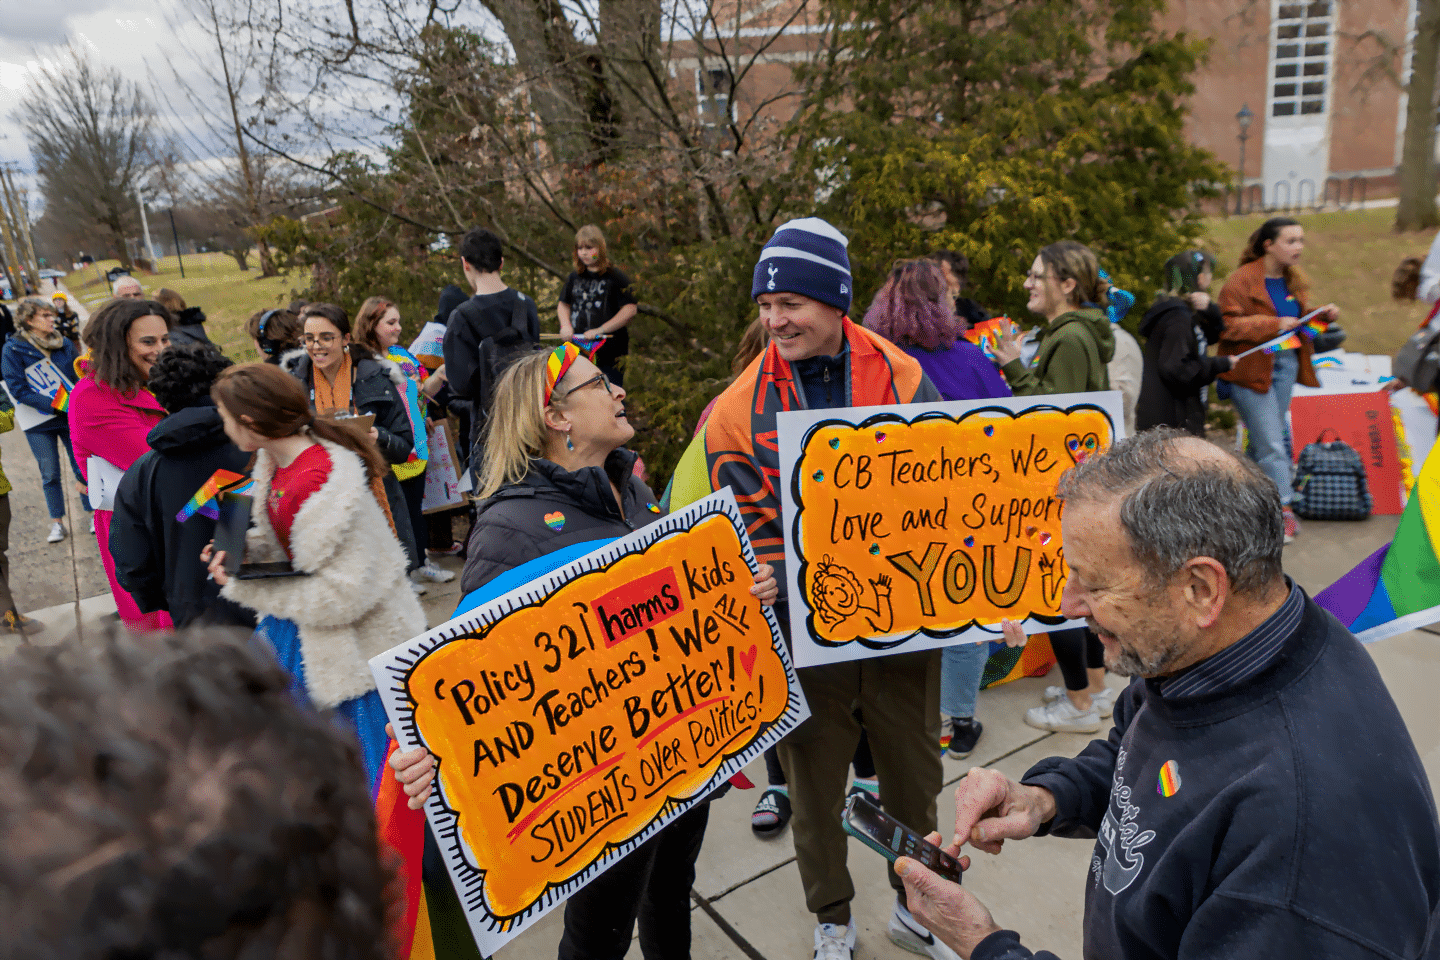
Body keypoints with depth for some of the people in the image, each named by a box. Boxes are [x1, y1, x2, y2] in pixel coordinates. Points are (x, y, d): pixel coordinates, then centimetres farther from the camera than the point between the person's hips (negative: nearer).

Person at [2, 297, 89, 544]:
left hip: (73, 418, 2)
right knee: (50, 474, 7)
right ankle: (57, 523, 19)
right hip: (40, 423, -2)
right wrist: (54, 405, -21)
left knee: (84, 468, 5)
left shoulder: (64, 343, 2)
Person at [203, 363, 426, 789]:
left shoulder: (321, 486, -31)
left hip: (355, 642, -10)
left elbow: (341, 596, -27)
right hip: (300, 626, 10)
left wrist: (245, 586, -19)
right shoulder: (277, 458, -1)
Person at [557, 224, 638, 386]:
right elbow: (563, 304, 24)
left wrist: (599, 330, -18)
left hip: (610, 354, -5)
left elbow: (630, 309, -13)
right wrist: (565, 325, 2)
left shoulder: (615, 276, -5)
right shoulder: (574, 277, 12)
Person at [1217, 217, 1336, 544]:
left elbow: (1300, 318, 24)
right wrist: (1273, 324, -24)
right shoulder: (1242, 280, -12)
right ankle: (1284, 509, -2)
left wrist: (1322, 315, 4)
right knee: (1272, 443, -8)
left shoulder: (1294, 280, 13)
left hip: (1286, 363, 7)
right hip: (1252, 369, -7)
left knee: (1263, 438, 12)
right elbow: (1229, 326, -18)